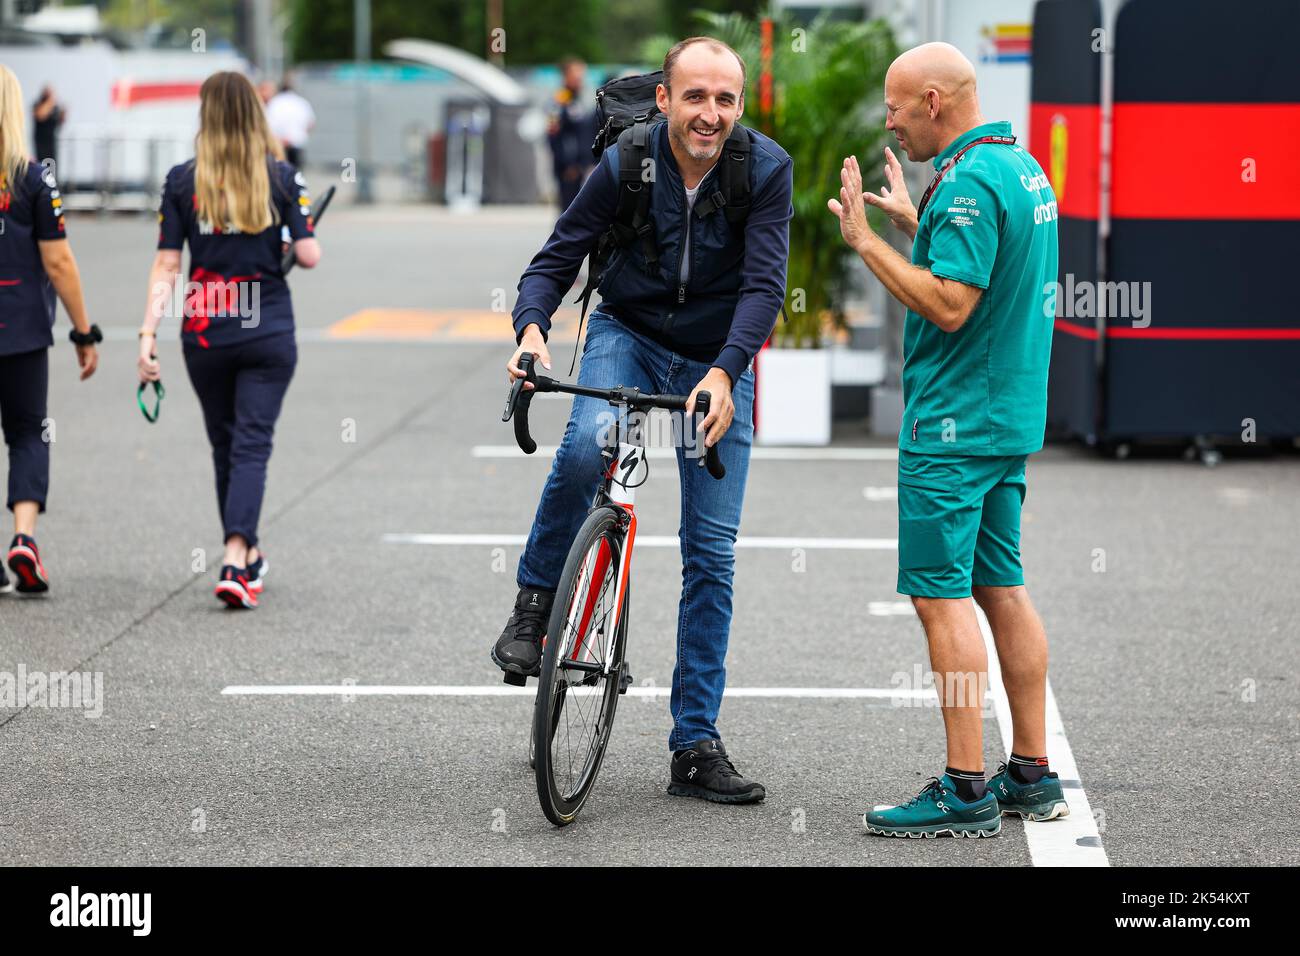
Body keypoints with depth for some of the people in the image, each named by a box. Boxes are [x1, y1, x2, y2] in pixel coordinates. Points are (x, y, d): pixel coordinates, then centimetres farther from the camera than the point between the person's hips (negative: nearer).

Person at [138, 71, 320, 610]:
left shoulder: (182, 181, -2)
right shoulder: (281, 177, -4)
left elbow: (166, 266, -4)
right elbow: (308, 256, -7)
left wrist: (148, 334, -2)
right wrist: (299, 242, 16)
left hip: (204, 337, 2)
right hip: (268, 333, -2)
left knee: (226, 446, 17)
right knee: (252, 446, -2)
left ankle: (247, 554, 29)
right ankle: (236, 562, -18)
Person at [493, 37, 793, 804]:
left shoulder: (767, 169, -18)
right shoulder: (626, 163, -15)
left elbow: (764, 285, -23)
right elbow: (559, 257, -9)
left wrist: (724, 373, -38)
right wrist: (532, 328, -30)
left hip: (718, 366, 1)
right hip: (628, 336, 0)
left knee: (713, 552, -1)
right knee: (588, 444, -35)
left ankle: (696, 743, 5)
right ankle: (536, 601, -11)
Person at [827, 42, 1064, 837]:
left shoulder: (969, 182, -18)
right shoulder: (1023, 167, 14)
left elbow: (950, 306, -23)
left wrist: (866, 241, -17)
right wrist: (914, 222, 23)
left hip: (954, 426, -10)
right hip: (1012, 415, 10)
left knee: (941, 596, -7)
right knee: (1001, 590, 13)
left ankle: (966, 792, -8)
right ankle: (1032, 776, 17)